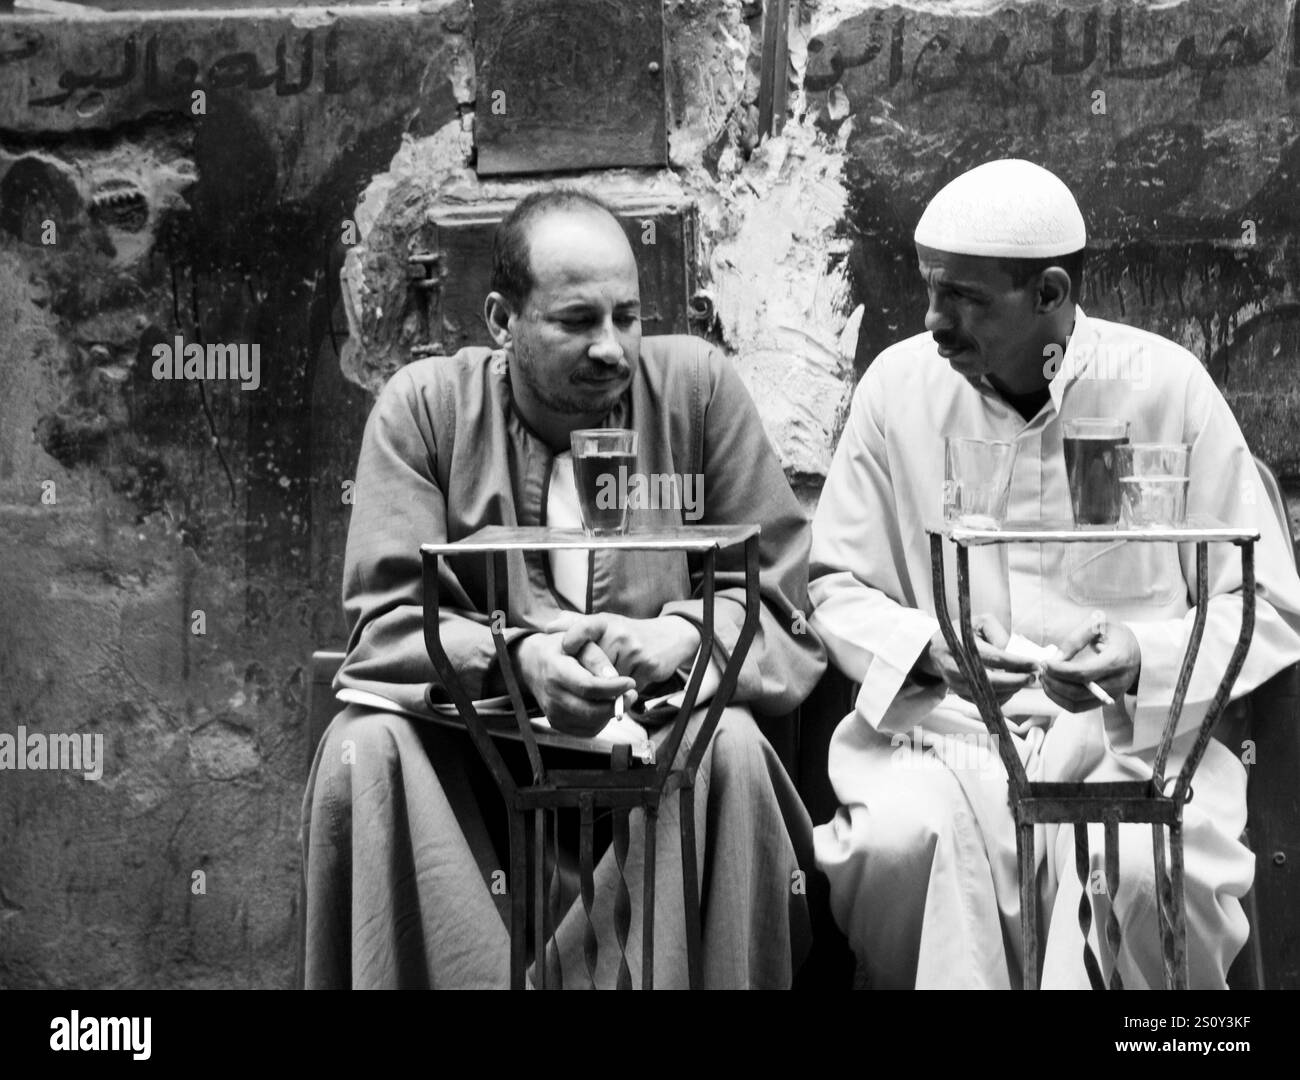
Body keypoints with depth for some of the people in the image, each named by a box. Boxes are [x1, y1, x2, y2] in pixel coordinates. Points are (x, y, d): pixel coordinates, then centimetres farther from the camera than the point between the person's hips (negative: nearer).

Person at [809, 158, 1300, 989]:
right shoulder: (899, 385, 3)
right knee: (899, 842, -31)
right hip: (943, 729, 2)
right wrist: (928, 650, -10)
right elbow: (838, 586, 11)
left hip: (1134, 736, -1)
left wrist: (1147, 660, -16)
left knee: (1140, 869, -33)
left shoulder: (1167, 387, -3)